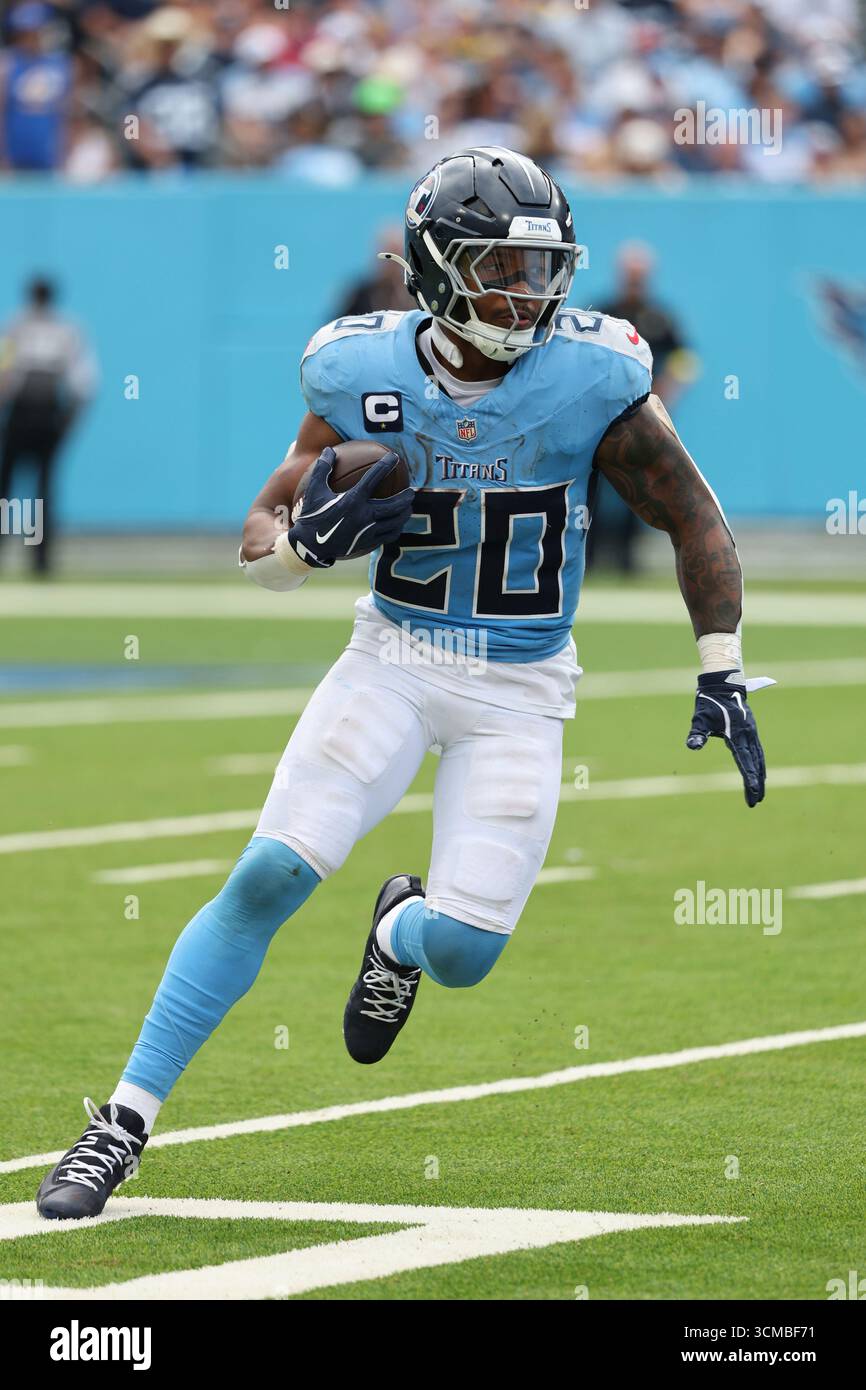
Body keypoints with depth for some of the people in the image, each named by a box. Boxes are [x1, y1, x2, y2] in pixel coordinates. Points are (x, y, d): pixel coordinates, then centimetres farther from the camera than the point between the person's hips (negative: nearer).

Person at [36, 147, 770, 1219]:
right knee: (268, 877, -16)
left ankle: (402, 932, 30)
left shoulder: (589, 380, -13)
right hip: (393, 660, 0)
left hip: (520, 693, 0)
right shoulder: (364, 375, -9)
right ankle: (124, 1122, -7)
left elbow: (693, 520, -1)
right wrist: (307, 539, -23)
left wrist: (722, 677, -5)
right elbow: (259, 543, 0)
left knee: (464, 950, -12)